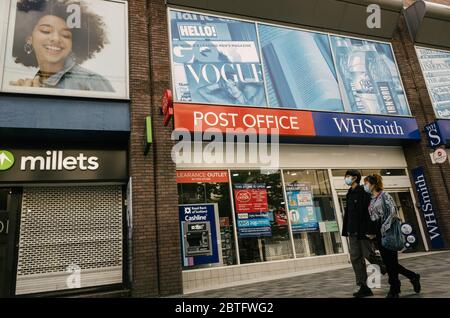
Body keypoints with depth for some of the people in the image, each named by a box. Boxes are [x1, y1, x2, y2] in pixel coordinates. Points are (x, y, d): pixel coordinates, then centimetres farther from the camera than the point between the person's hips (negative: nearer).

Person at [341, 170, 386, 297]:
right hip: (353, 232, 8)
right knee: (356, 258, 5)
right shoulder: (349, 194, 17)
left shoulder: (363, 191, -7)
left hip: (364, 230, -8)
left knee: (369, 255, -4)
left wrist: (370, 230, -20)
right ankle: (364, 287, 10)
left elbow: (370, 211, -14)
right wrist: (346, 230, 14)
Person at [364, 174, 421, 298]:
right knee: (387, 262, 8)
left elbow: (393, 212, -13)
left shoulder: (384, 195, -4)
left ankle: (394, 290, 7)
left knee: (391, 261, -3)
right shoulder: (371, 200, 16)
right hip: (379, 232, 7)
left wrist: (385, 227, -19)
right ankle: (413, 277, 25)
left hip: (388, 231, -7)